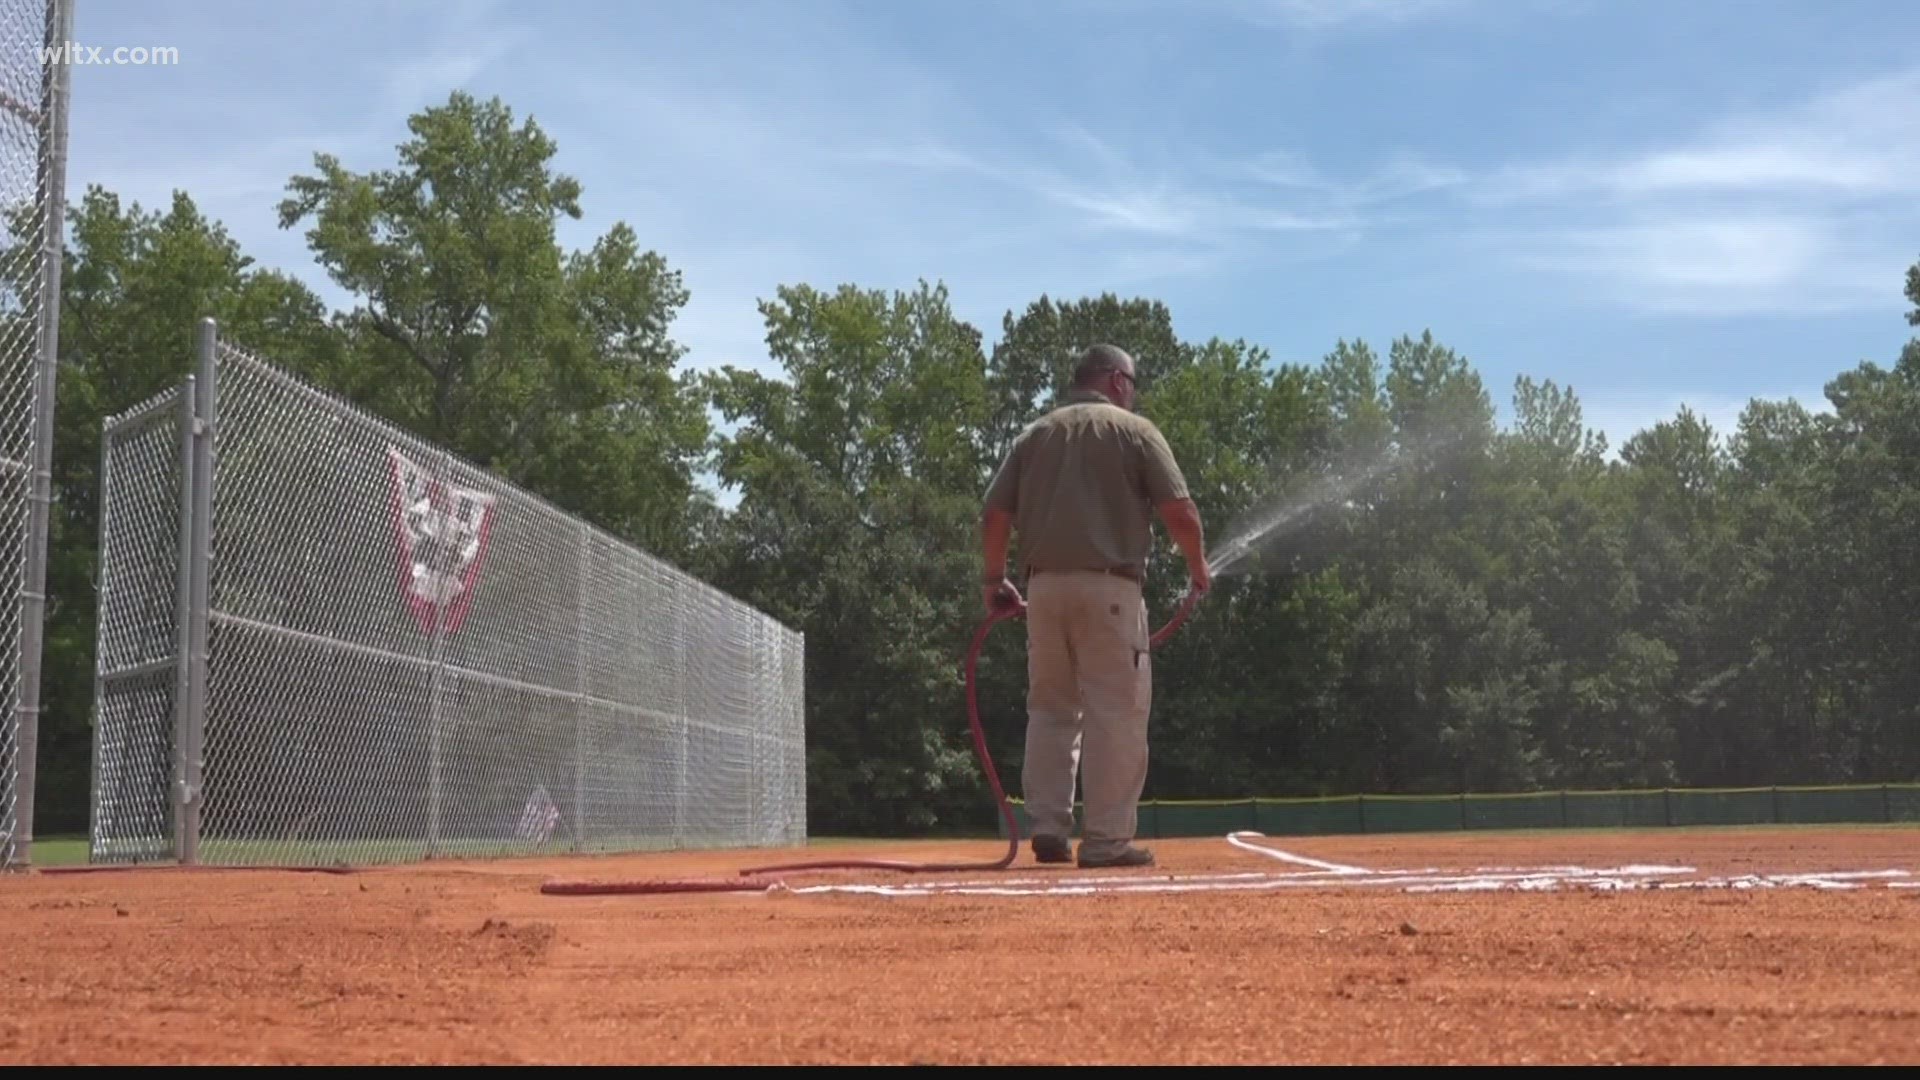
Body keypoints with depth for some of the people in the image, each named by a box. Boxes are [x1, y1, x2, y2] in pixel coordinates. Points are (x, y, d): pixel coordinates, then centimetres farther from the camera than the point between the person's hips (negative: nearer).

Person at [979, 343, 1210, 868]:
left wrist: (995, 579, 19)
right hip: (1108, 588, -5)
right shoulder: (1134, 429, 2)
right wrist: (1198, 566, 11)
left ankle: (1048, 830, 9)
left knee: (1050, 708, 13)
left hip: (1044, 587, 5)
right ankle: (1107, 840, -2)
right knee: (1115, 712, -1)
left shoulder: (1033, 434, 15)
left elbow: (994, 516, 8)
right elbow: (1180, 513, -5)